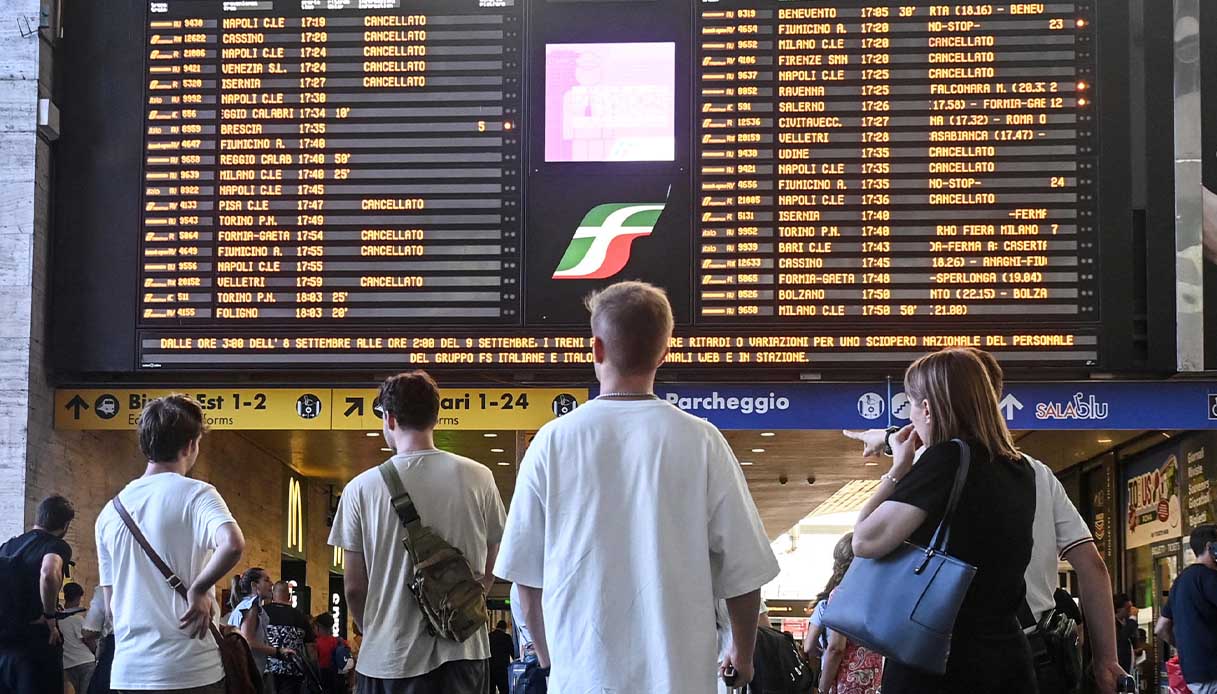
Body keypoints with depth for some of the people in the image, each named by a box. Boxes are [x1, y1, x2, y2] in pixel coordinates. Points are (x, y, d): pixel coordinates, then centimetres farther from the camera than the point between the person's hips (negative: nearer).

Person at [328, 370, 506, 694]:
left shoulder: (361, 488, -5)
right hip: (463, 652, 1)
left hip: (389, 655, -1)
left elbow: (354, 588, -1)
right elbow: (489, 572, 7)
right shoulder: (478, 478, -2)